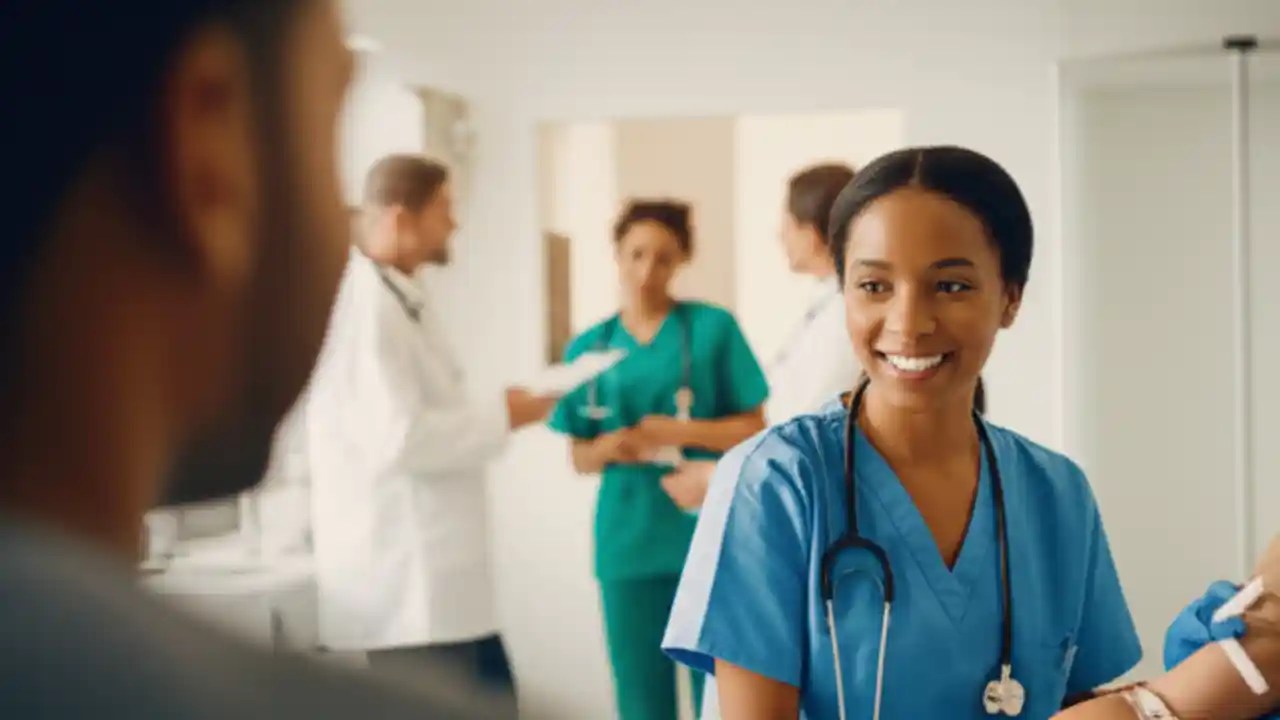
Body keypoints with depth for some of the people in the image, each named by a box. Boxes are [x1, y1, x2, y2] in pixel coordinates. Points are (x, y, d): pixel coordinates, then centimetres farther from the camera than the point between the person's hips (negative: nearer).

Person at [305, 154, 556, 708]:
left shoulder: (406, 300, 14)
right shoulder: (365, 306, -18)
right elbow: (397, 438, -25)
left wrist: (497, 413, 5)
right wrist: (501, 417, -14)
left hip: (437, 569, 10)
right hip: (401, 574, -10)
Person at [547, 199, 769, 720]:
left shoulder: (713, 327, 1)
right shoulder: (588, 348, 8)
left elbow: (754, 430, 0)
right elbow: (580, 457, 12)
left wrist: (681, 431, -14)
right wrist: (609, 448, -9)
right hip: (628, 541, 3)